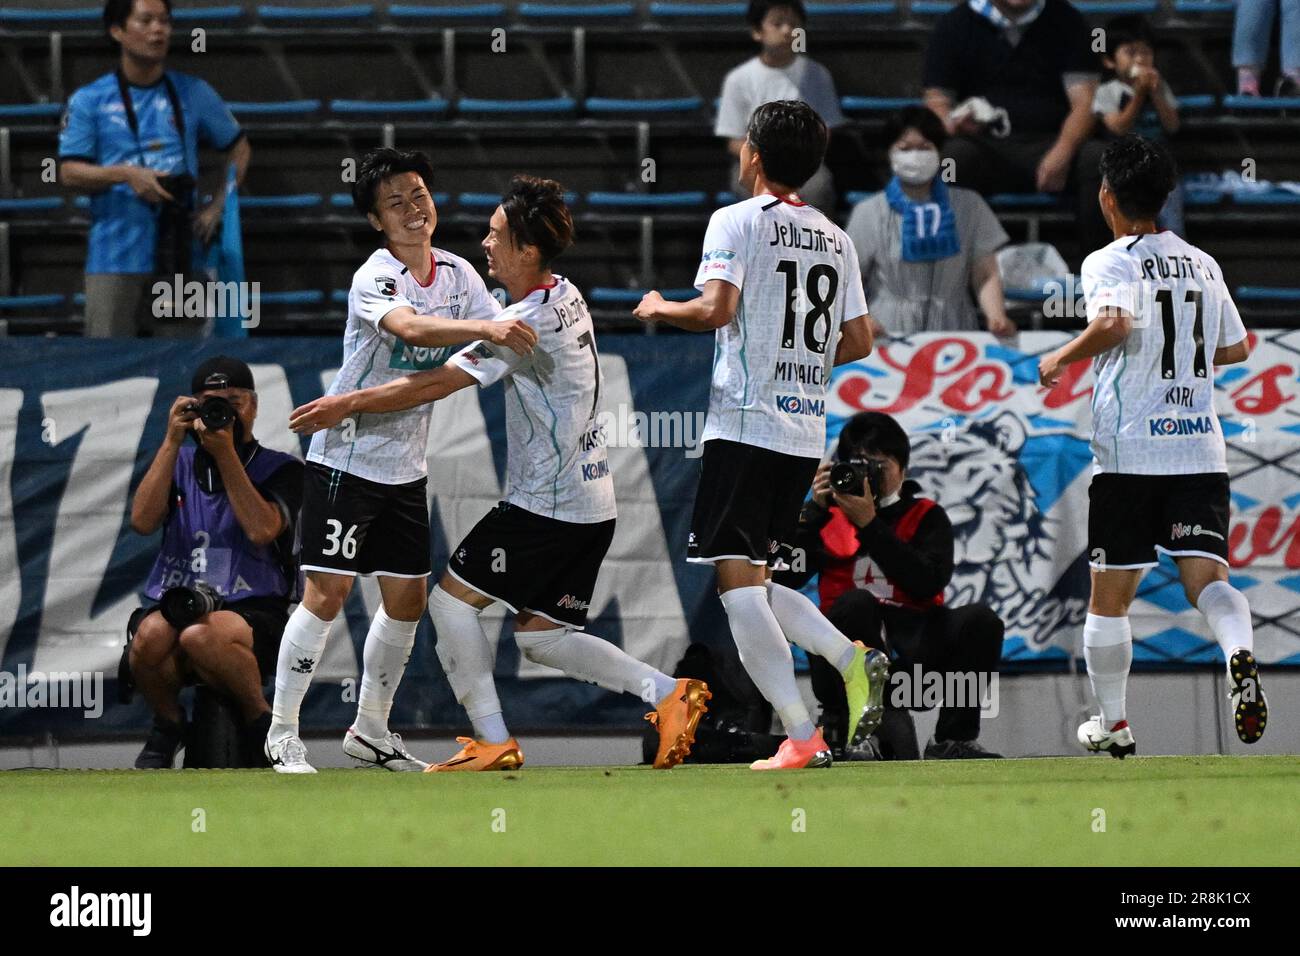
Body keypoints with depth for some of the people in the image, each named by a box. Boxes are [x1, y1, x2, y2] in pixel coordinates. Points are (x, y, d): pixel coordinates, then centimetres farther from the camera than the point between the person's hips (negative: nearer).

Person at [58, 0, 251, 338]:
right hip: (114, 258, -2)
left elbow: (238, 150, 20)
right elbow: (69, 171, 1)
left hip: (179, 257, 2)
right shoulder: (89, 101, 5)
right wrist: (125, 174, -16)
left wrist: (215, 208, 7)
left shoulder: (194, 94, 10)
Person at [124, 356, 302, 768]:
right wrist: (172, 442, -2)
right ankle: (167, 721, -5)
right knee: (150, 634, -35)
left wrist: (226, 454, -10)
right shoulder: (180, 463, 19)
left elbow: (261, 529, -11)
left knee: (200, 636, -39)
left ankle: (259, 718, -12)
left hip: (252, 614, -3)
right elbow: (142, 520, 0)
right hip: (174, 605, 3)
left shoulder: (280, 470, 8)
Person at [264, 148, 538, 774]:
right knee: (327, 593, -9)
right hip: (345, 458, -7)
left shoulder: (458, 274, 4)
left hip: (407, 466, 7)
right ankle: (282, 734, -1)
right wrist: (485, 329, -50)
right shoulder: (374, 279, -18)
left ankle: (370, 730, 22)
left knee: (407, 601, 9)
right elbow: (410, 328, -38)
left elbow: (501, 343, 5)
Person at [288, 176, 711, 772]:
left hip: (544, 508, -9)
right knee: (540, 637, 13)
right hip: (591, 505, 9)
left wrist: (348, 404, -10)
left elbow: (437, 385, -18)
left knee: (451, 599, 1)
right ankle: (666, 693, 3)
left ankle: (492, 741, 0)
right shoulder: (567, 298, 10)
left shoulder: (526, 324, -19)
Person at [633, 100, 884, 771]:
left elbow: (715, 308, -18)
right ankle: (852, 659, -7)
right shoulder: (835, 239, 15)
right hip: (807, 432, 7)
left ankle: (802, 737, -17)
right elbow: (858, 342, 15)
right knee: (757, 584, 16)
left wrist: (658, 310, 1)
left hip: (746, 423, -7)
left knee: (738, 582, -8)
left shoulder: (738, 221, -5)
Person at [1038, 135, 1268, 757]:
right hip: (1201, 448, 4)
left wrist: (1061, 359, -9)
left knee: (1109, 594, 9)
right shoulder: (1202, 265, 14)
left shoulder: (1109, 263, -4)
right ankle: (1240, 655, -36)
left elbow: (1115, 321, -25)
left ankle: (1112, 724, 18)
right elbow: (1236, 349, 22)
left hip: (1129, 453, -4)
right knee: (1206, 577, -5)